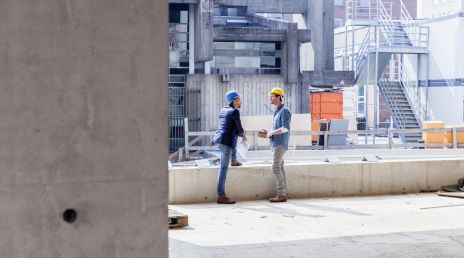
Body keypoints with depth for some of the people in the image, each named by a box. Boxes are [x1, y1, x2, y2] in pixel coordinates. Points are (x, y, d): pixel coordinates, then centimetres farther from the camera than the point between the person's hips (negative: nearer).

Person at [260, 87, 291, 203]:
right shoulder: (277, 111, 20)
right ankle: (283, 193, 9)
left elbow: (285, 128, -20)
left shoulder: (284, 111, -9)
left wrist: (271, 133, -13)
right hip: (275, 143, 9)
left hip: (280, 144, -9)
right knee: (280, 167, 8)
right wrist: (267, 132, 11)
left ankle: (281, 194, -12)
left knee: (276, 168, -13)